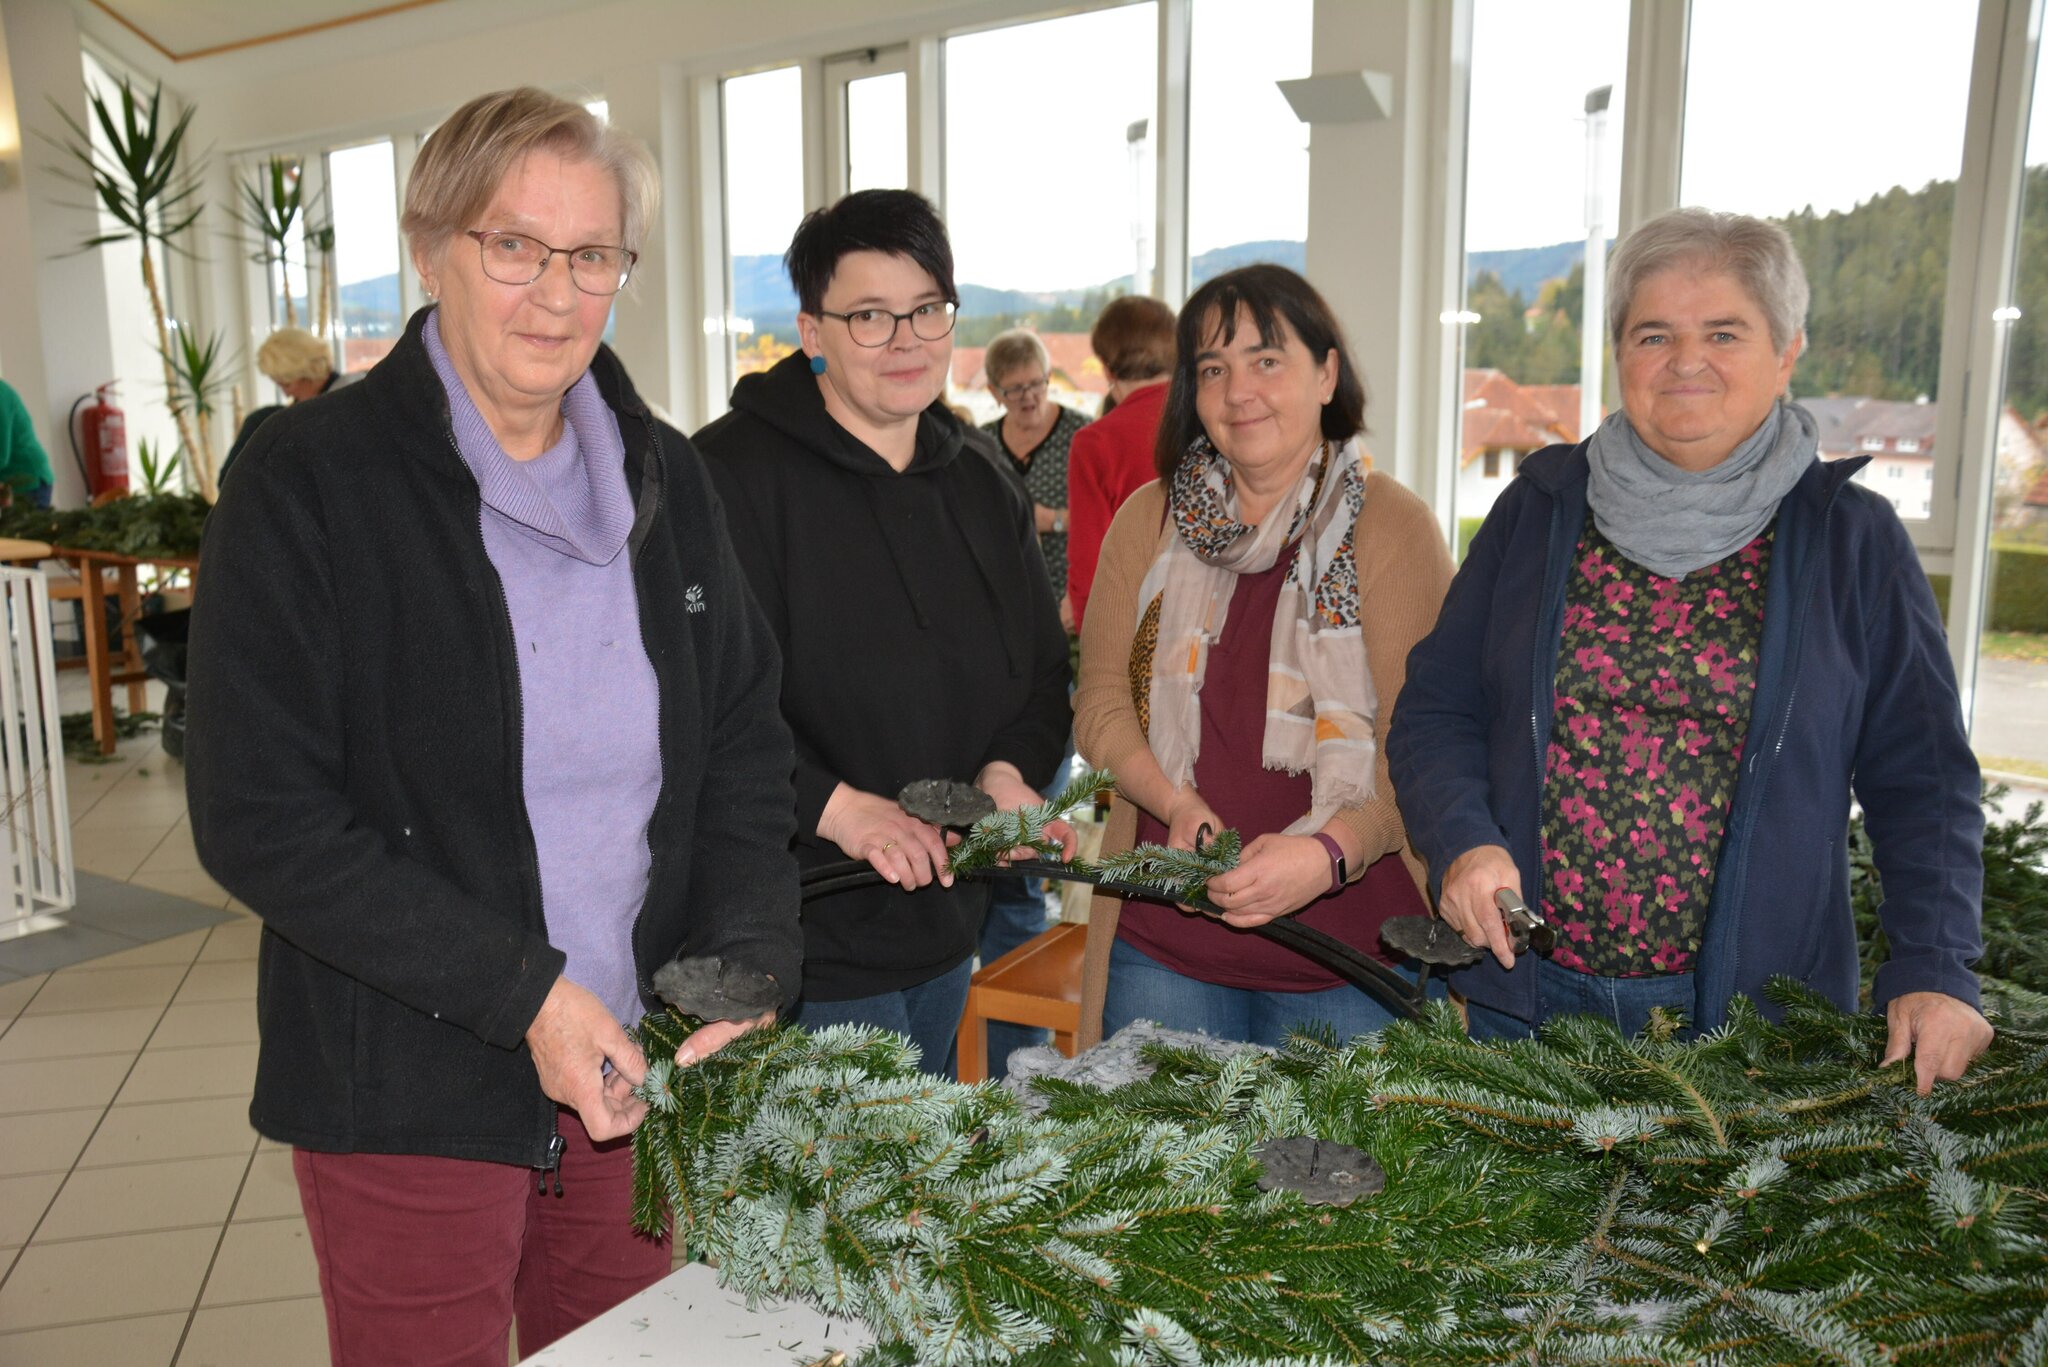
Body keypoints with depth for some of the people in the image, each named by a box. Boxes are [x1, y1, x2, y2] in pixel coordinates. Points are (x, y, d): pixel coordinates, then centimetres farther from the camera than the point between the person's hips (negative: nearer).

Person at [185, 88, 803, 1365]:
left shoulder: (664, 476, 3)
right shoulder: (307, 482, -11)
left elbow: (745, 743, 5)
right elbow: (260, 820, -14)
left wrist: (746, 979, -8)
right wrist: (525, 992, -18)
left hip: (638, 1073, 4)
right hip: (404, 1095, -4)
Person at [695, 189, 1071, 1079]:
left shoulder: (985, 494, 10)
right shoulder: (733, 473, -14)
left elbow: (1044, 674, 15)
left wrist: (1010, 768, -4)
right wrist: (832, 804, -28)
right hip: (804, 935, -7)